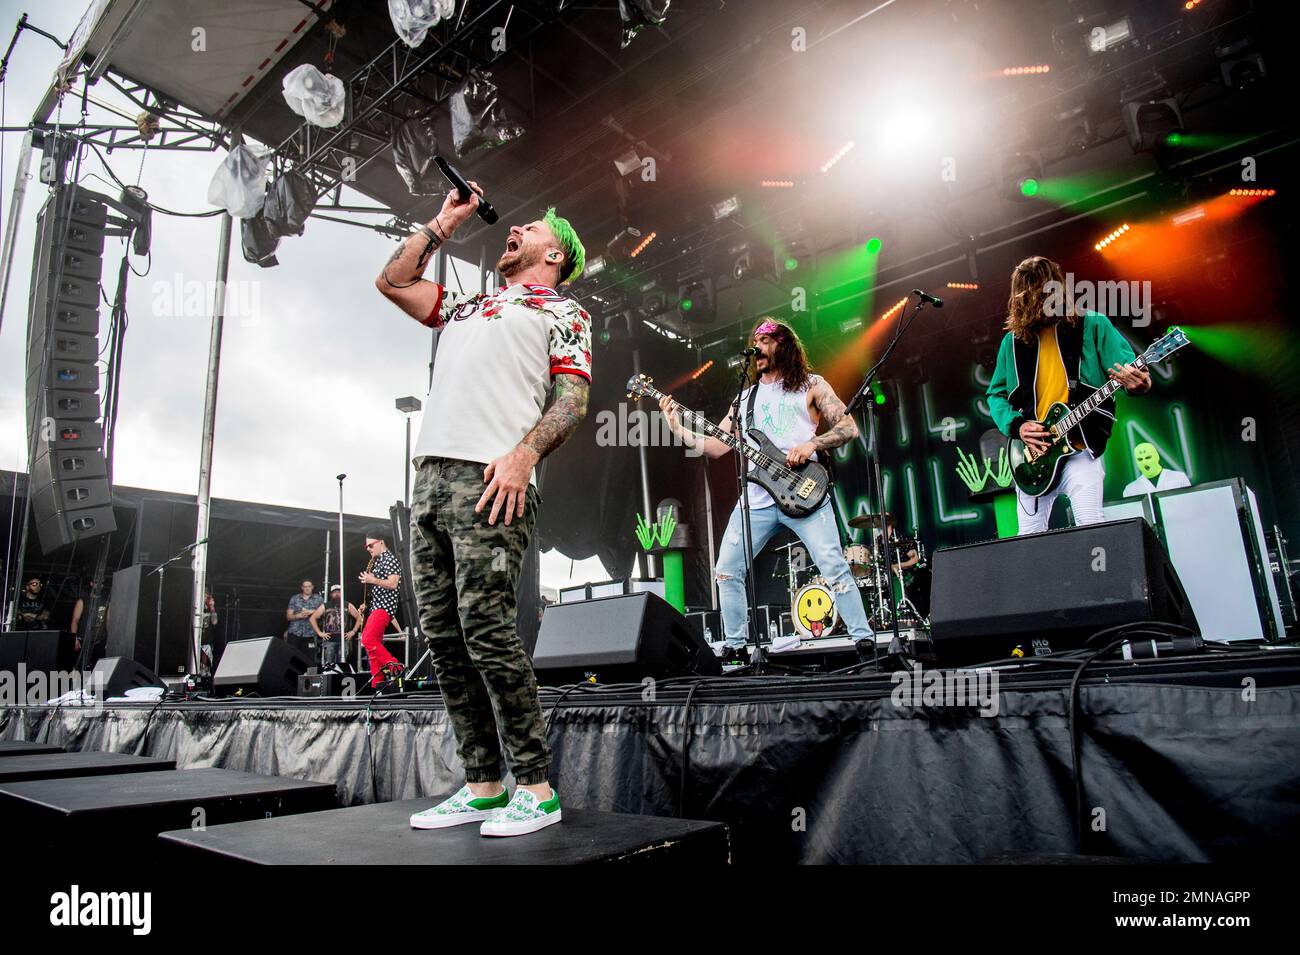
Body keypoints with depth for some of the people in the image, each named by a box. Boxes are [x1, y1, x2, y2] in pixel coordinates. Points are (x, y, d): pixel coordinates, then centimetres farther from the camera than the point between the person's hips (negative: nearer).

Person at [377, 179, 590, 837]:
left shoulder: (562, 312, 11)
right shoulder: (463, 308, 32)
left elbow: (573, 399, -2)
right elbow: (392, 281, 35)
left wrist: (523, 454, -18)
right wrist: (444, 221, 35)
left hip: (491, 478, -7)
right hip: (431, 474, 7)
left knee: (487, 629, -14)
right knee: (443, 636, 4)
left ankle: (536, 789, -3)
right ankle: (482, 786, 12)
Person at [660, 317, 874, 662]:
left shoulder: (810, 385, 9)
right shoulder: (745, 396, 21)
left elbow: (849, 427, 2)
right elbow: (717, 446, 16)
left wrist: (812, 444, -14)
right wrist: (678, 429, 4)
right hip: (756, 500, 5)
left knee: (834, 566, -13)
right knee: (727, 570, 2)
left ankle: (863, 639, -1)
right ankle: (735, 646, 15)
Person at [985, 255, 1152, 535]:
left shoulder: (1093, 326, 1)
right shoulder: (1013, 341, 8)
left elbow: (1129, 369, -3)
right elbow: (995, 394, 14)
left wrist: (1138, 383, -27)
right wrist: (1016, 425, -4)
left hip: (1080, 449, -3)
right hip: (1033, 454, 3)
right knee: (1029, 539, 6)